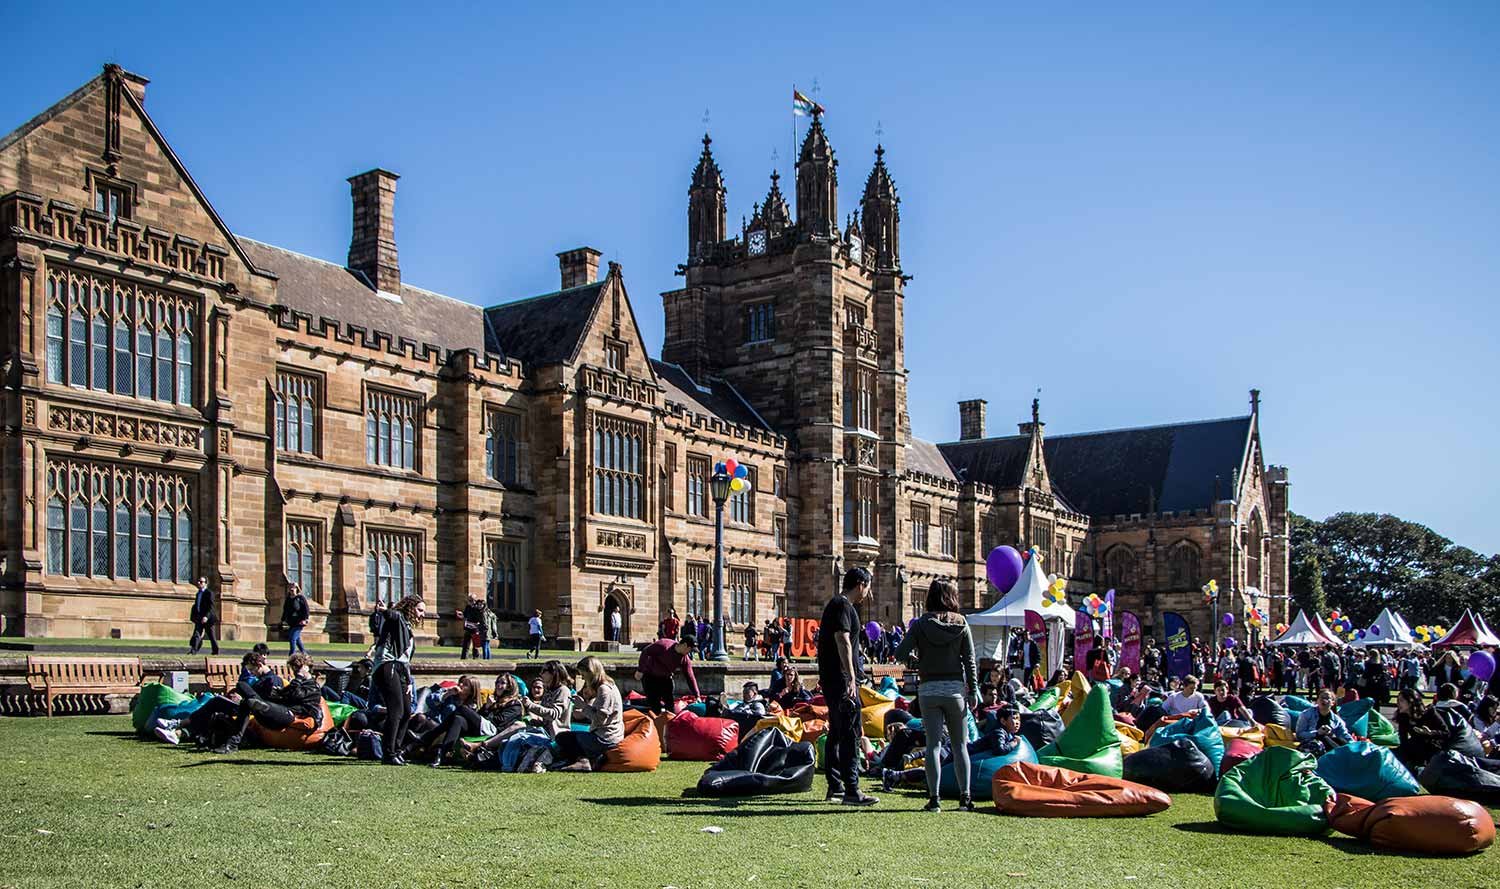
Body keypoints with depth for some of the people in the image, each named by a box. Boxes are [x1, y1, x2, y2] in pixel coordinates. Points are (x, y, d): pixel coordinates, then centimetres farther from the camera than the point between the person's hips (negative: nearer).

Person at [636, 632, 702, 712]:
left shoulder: (685, 660, -14)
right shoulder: (663, 645, -29)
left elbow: (690, 678, -12)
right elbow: (646, 652, -20)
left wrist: (697, 696, -17)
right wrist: (640, 670, -17)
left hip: (665, 678, 5)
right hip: (650, 676, -5)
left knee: (669, 702, 2)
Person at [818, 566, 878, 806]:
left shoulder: (837, 604, 20)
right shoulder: (843, 605, -12)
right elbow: (842, 640, -23)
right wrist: (851, 677, -27)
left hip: (831, 679, 11)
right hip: (841, 679, -11)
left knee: (836, 733, 14)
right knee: (850, 733, -11)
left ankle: (834, 787, 19)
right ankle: (851, 791, -11)